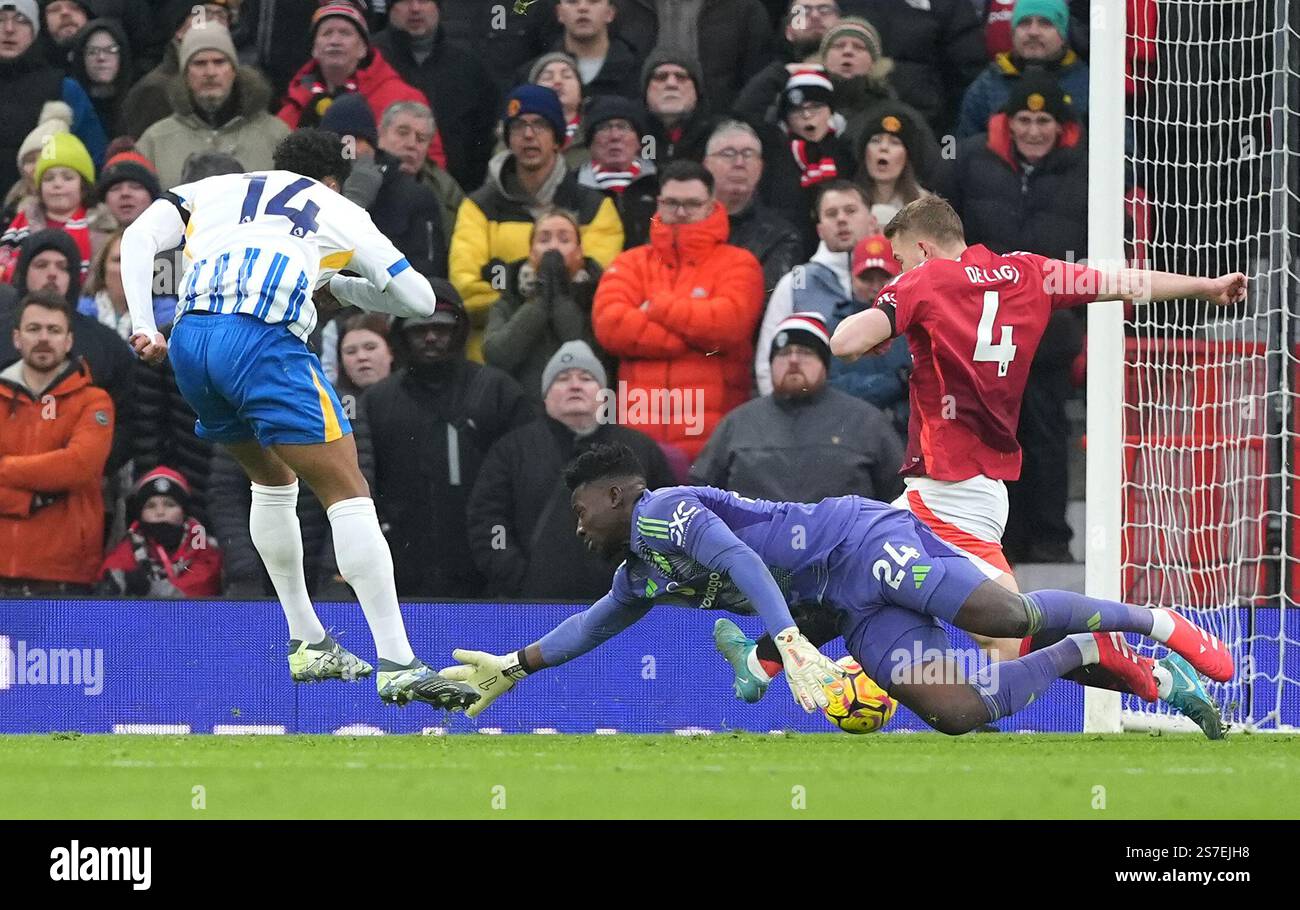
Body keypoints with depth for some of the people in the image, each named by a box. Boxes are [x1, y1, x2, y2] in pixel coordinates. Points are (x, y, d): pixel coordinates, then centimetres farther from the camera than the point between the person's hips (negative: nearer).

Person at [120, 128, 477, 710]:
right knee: (347, 493, -1)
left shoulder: (213, 189, 31)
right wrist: (339, 287, 37)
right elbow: (418, 298, 23)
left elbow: (138, 239, 15)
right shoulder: (338, 211, 24)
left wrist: (144, 328, 10)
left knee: (273, 480, 28)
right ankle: (396, 665, -11)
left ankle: (306, 644, 29)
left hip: (188, 340, 5)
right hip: (263, 341, -5)